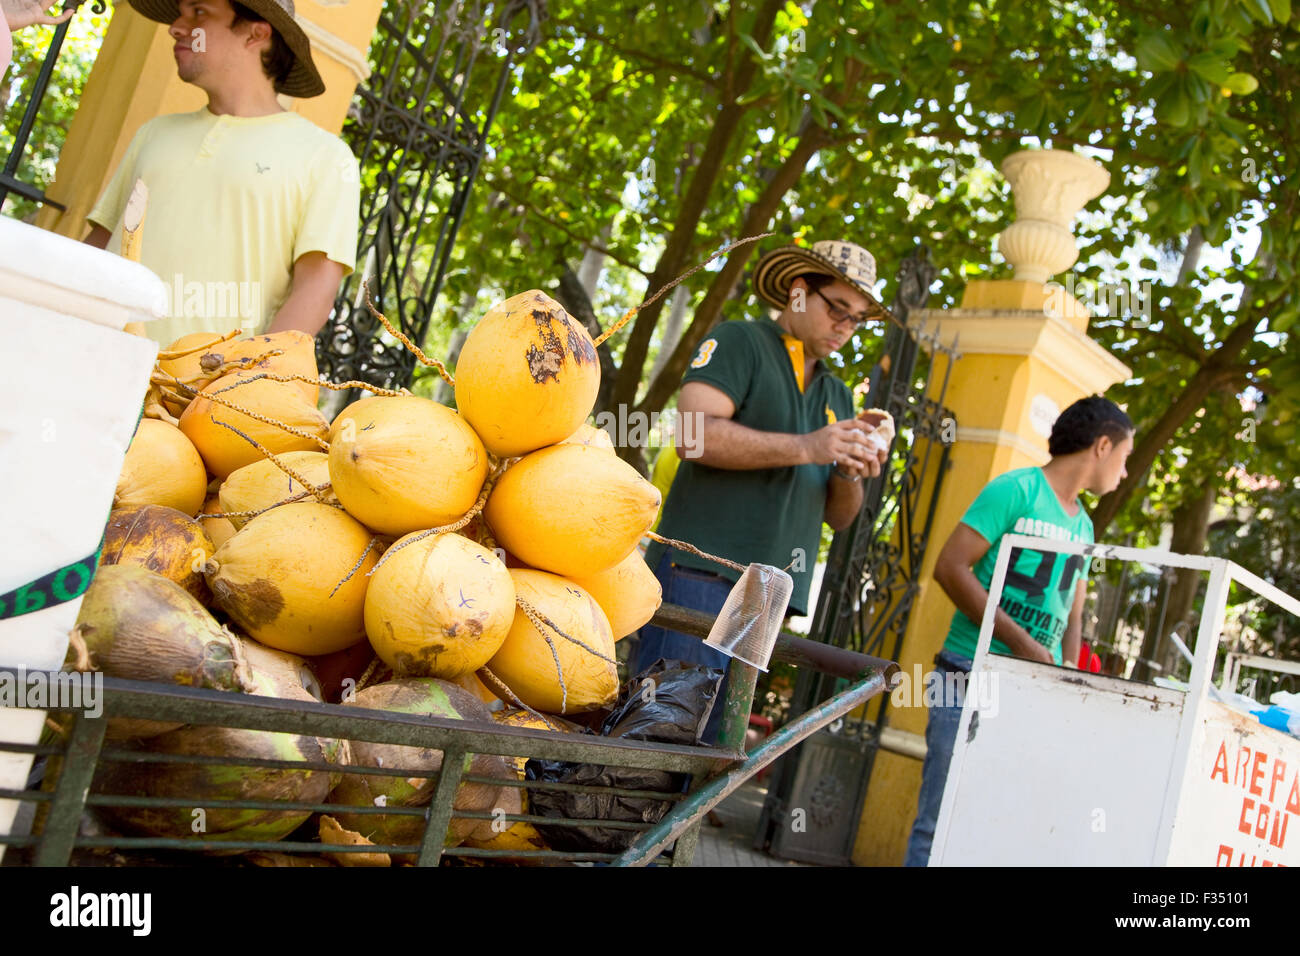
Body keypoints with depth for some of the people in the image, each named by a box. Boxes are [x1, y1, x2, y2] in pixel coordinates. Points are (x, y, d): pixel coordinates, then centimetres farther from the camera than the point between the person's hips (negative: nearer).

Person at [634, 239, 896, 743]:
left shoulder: (838, 395, 23)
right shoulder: (737, 342, 4)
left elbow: (839, 516, 23)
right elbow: (693, 435, -14)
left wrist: (851, 473, 0)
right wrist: (806, 448, -14)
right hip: (701, 571, -6)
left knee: (703, 738, 5)